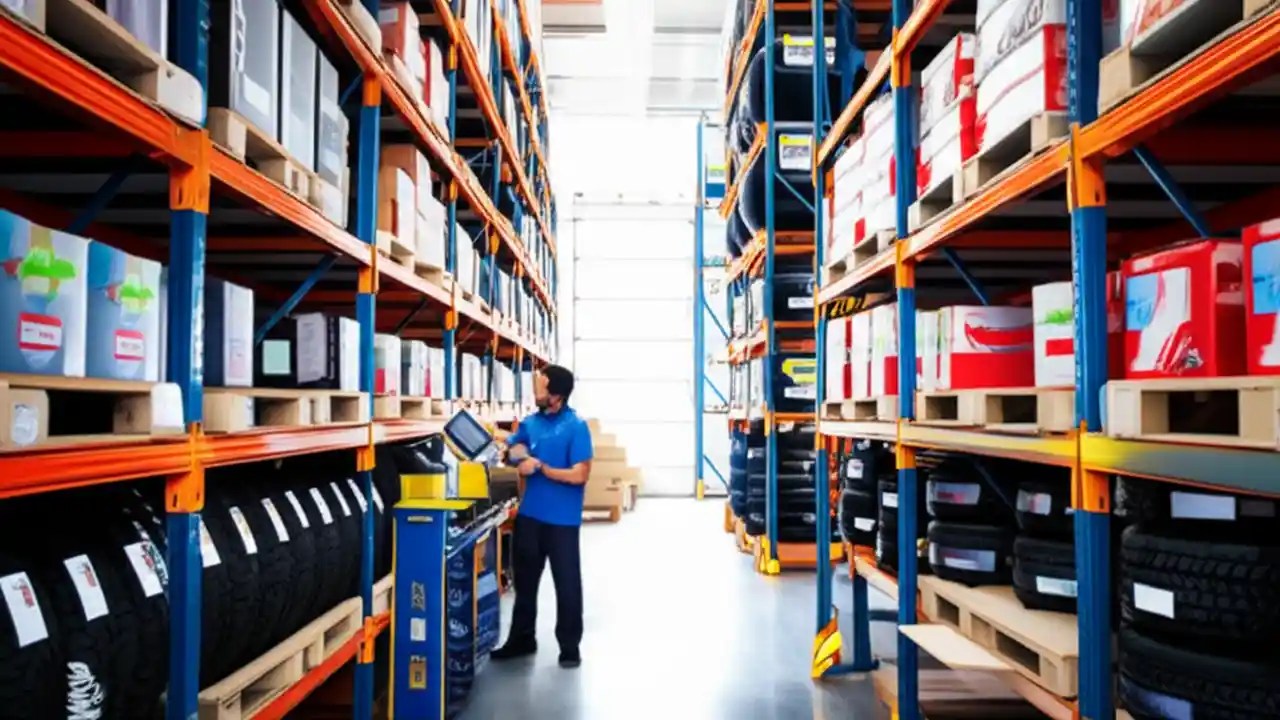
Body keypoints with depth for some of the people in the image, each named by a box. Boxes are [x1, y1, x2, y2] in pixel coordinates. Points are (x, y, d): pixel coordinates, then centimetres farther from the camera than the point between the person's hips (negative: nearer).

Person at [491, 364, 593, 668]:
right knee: (524, 578, 17)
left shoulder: (576, 427, -14)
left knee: (566, 583, 7)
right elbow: (508, 450, 12)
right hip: (529, 515, 6)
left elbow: (580, 475, -18)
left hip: (562, 520, -6)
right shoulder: (530, 423, 3)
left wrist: (539, 467, -19)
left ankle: (569, 646, 22)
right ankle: (521, 639, 34)